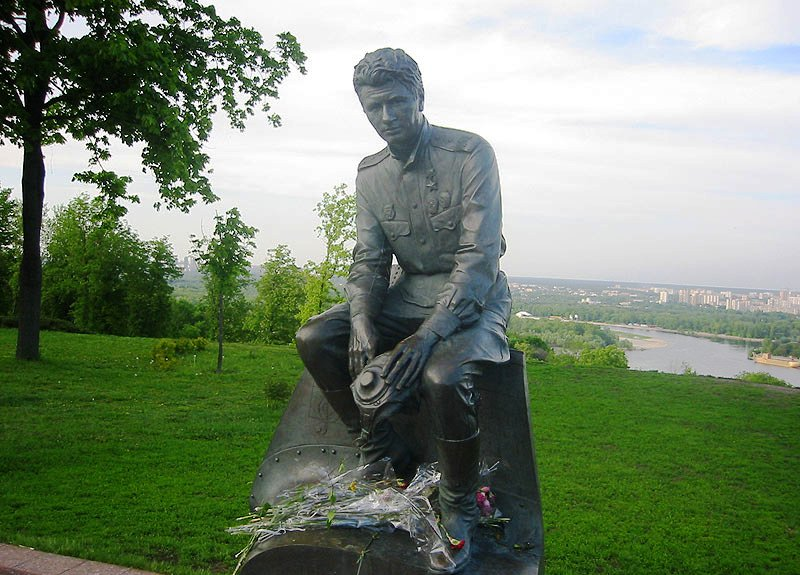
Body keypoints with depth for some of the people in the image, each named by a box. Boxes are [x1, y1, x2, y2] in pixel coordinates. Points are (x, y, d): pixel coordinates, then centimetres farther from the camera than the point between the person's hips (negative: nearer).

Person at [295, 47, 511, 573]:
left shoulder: (470, 153, -15)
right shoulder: (371, 173, 4)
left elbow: (479, 259, -22)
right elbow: (369, 260, 3)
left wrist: (427, 334, -32)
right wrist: (362, 322, -18)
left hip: (475, 298, -6)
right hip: (411, 293, 6)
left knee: (443, 375, -35)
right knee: (314, 338, -12)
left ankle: (459, 510, -8)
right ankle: (390, 459, -1)